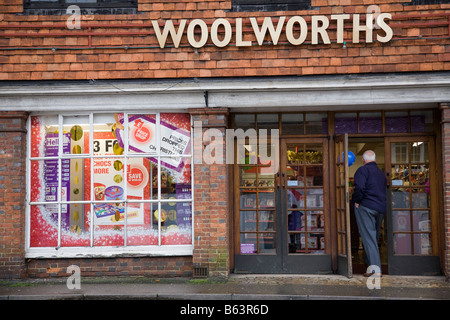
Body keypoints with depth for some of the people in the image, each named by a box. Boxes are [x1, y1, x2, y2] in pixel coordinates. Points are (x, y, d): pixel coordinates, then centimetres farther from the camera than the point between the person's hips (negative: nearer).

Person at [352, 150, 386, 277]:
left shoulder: (363, 170, -6)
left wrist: (356, 201, -9)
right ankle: (369, 261, 28)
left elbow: (359, 187, -20)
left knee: (368, 236, -10)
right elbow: (383, 190, 21)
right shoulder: (381, 173, 20)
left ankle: (375, 267, -19)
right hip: (381, 208, 7)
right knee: (374, 237, 17)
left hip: (366, 207, -7)